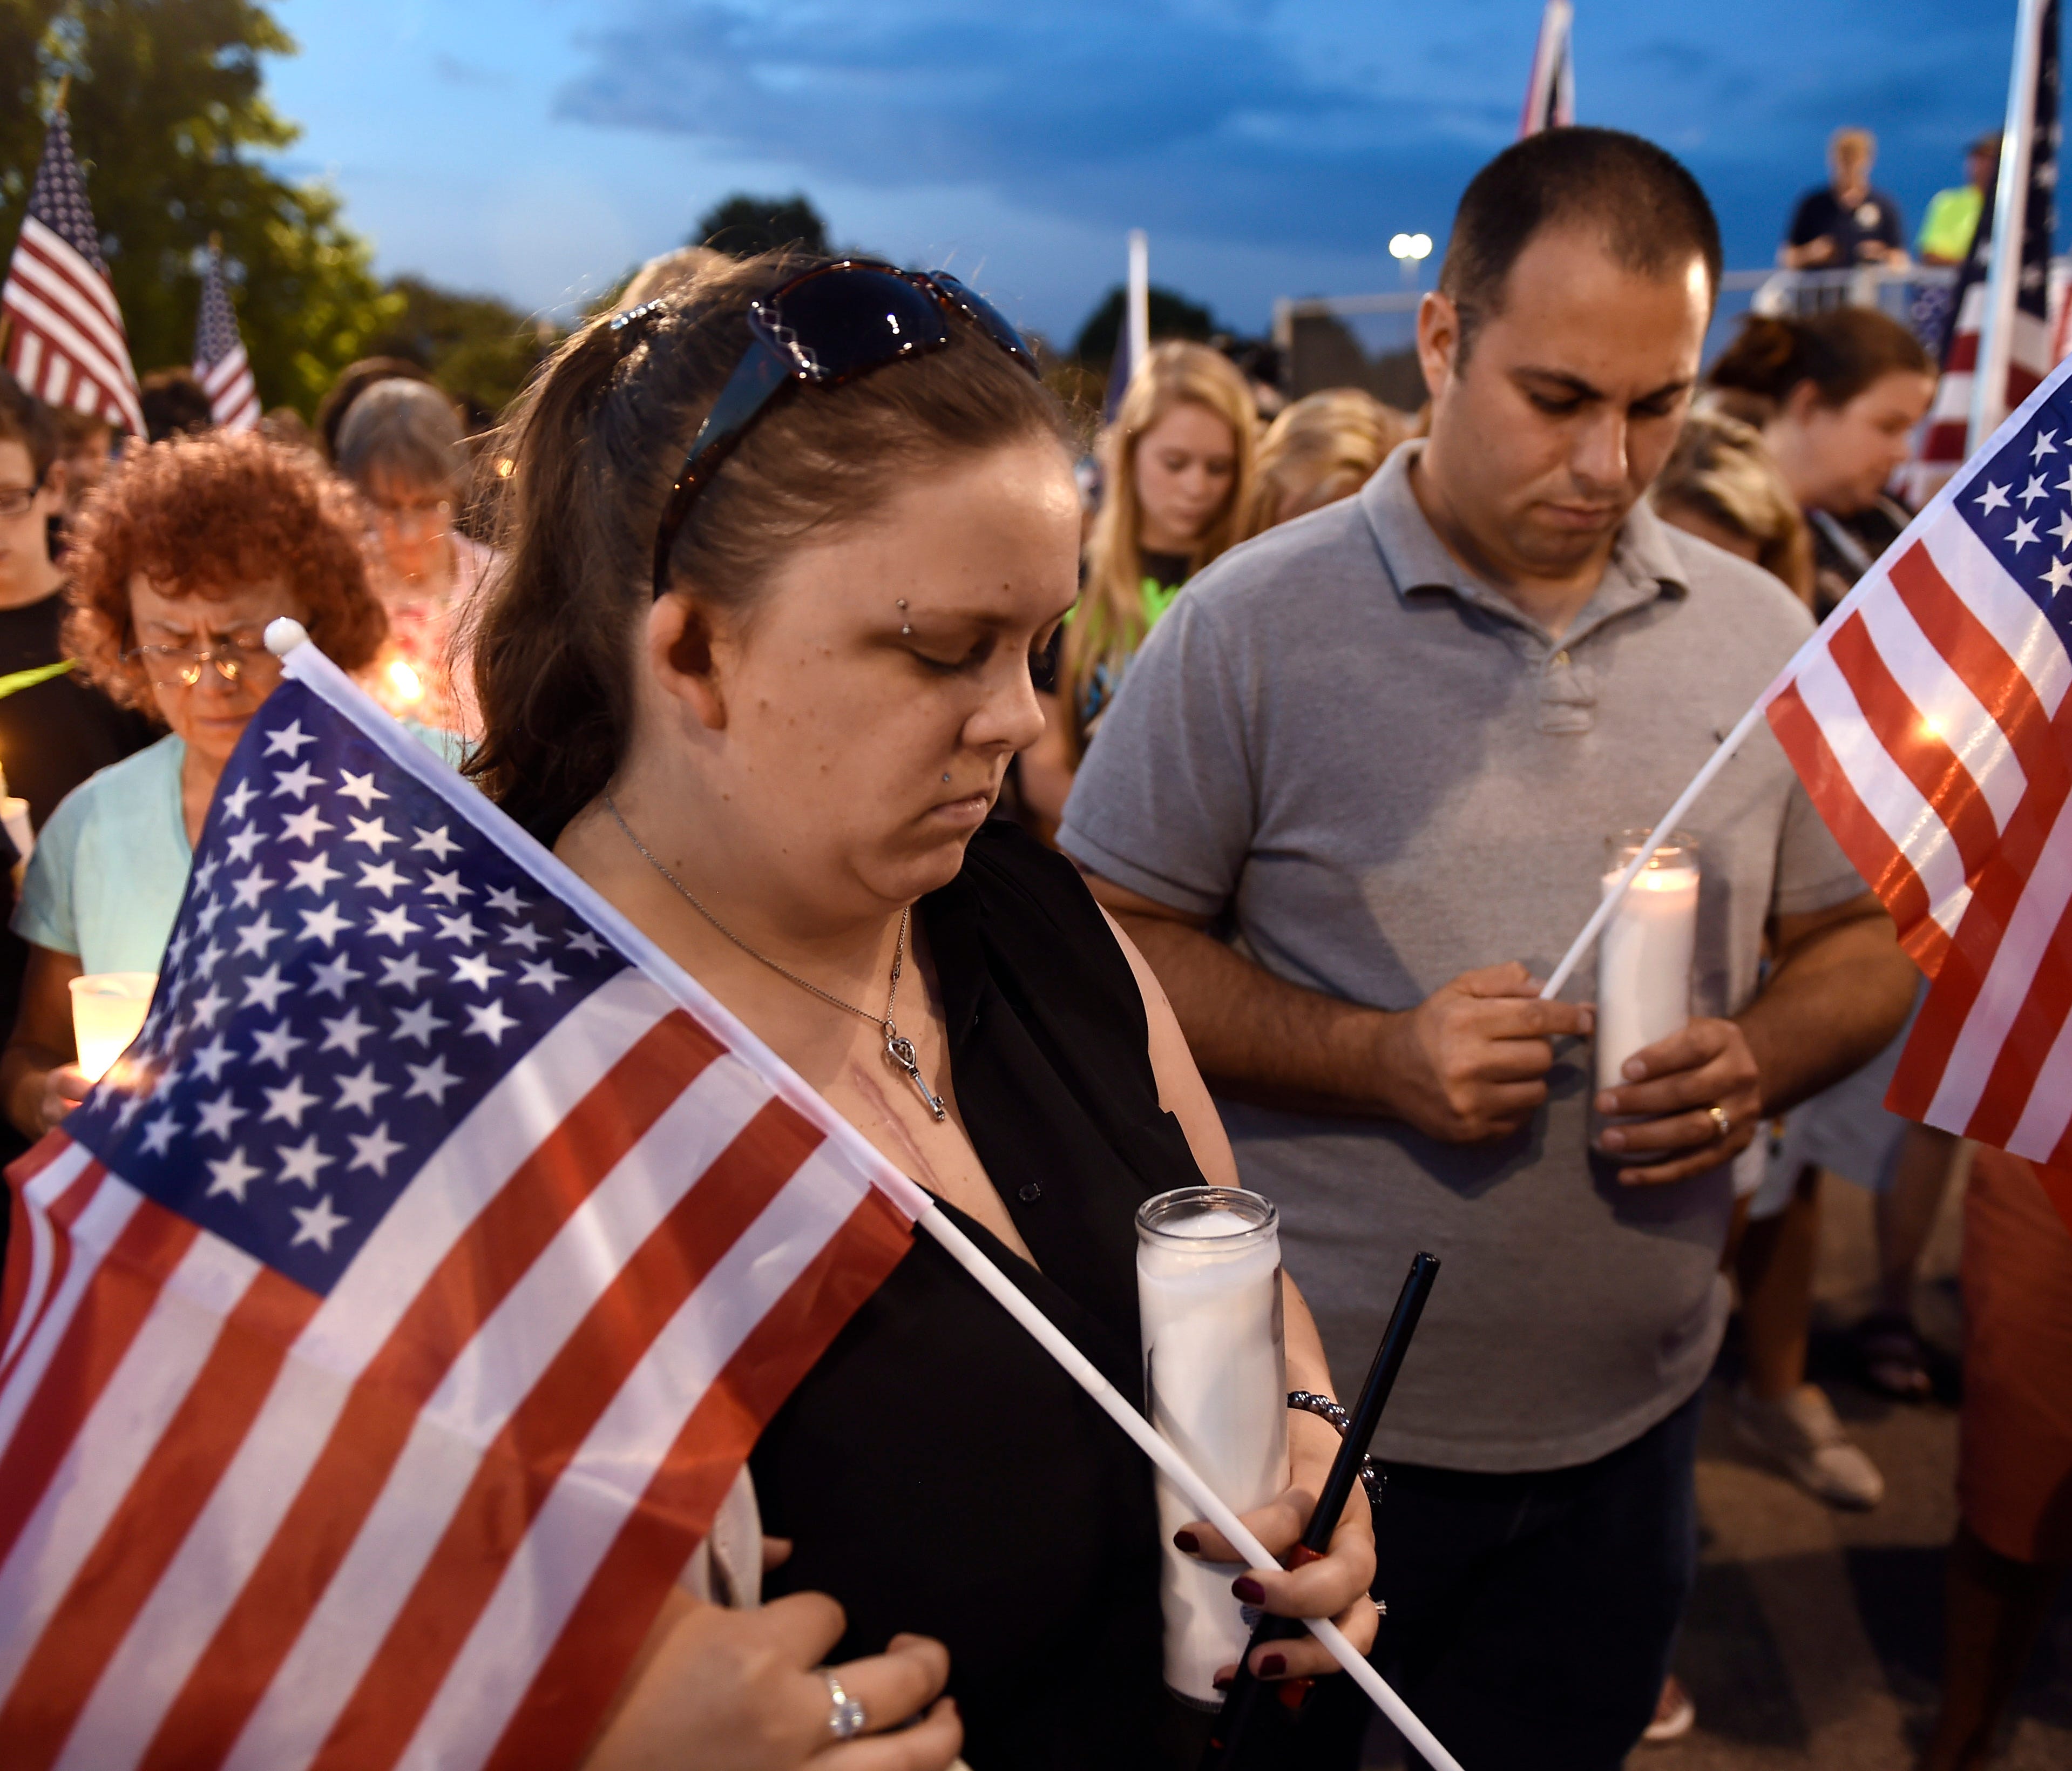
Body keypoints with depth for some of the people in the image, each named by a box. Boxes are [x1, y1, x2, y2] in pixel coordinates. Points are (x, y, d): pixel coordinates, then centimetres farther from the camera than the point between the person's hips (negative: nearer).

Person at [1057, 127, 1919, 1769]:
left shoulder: (1761, 633, 2)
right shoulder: (1255, 624, -11)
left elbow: (1864, 939, 10)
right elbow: (1111, 940, -10)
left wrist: (1765, 1059, -12)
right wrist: (1373, 1057, -22)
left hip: (1631, 1413, 4)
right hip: (1309, 1415, -3)